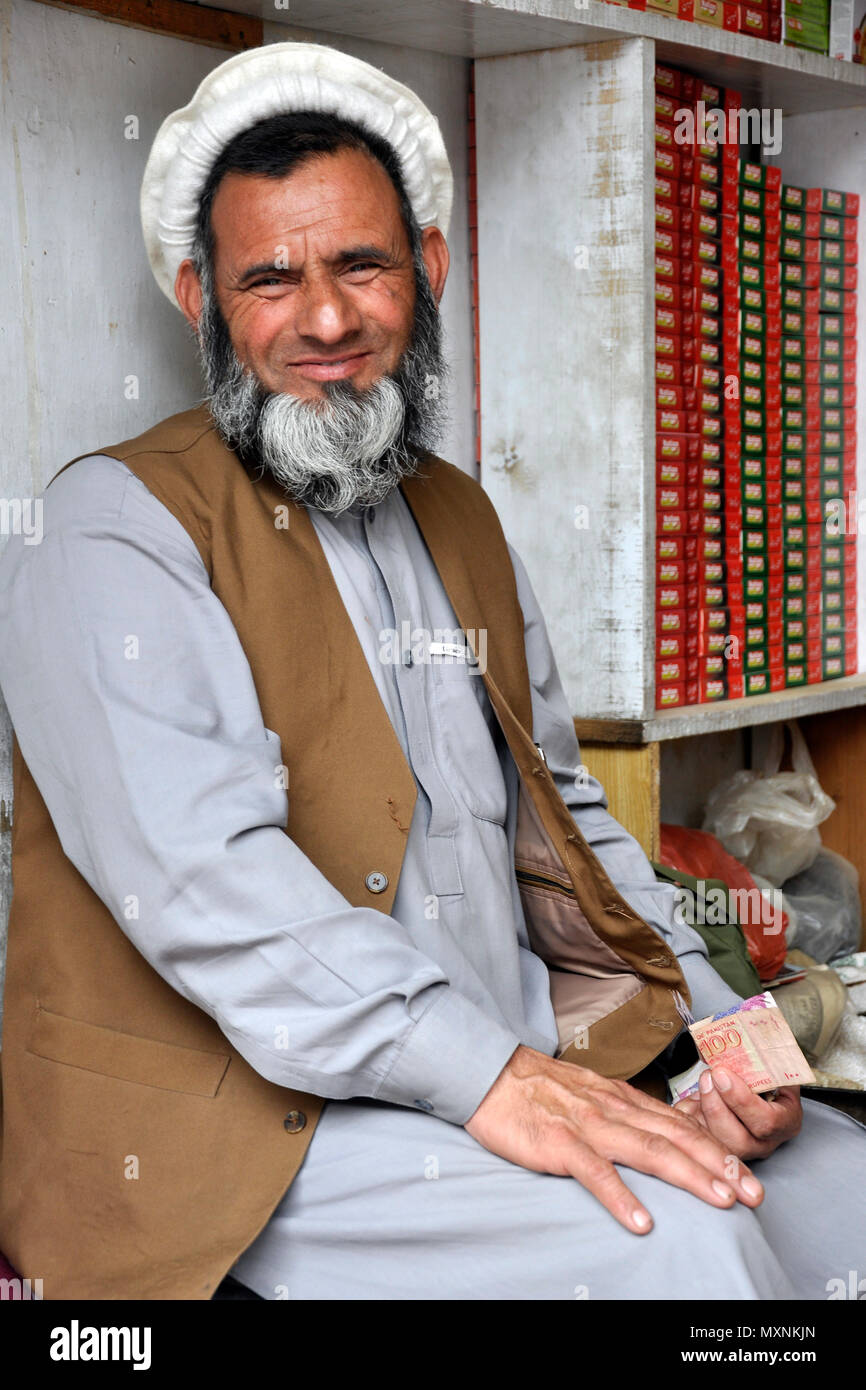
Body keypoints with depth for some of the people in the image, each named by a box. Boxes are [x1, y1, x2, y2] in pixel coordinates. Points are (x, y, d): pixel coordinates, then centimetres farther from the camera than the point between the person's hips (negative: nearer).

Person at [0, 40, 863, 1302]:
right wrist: (486, 1074, -28)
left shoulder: (461, 522, 19)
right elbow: (196, 867, -20)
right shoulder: (112, 527, -6)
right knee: (675, 1237, -25)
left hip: (523, 1082, 7)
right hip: (230, 1134, -7)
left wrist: (715, 1027, 4)